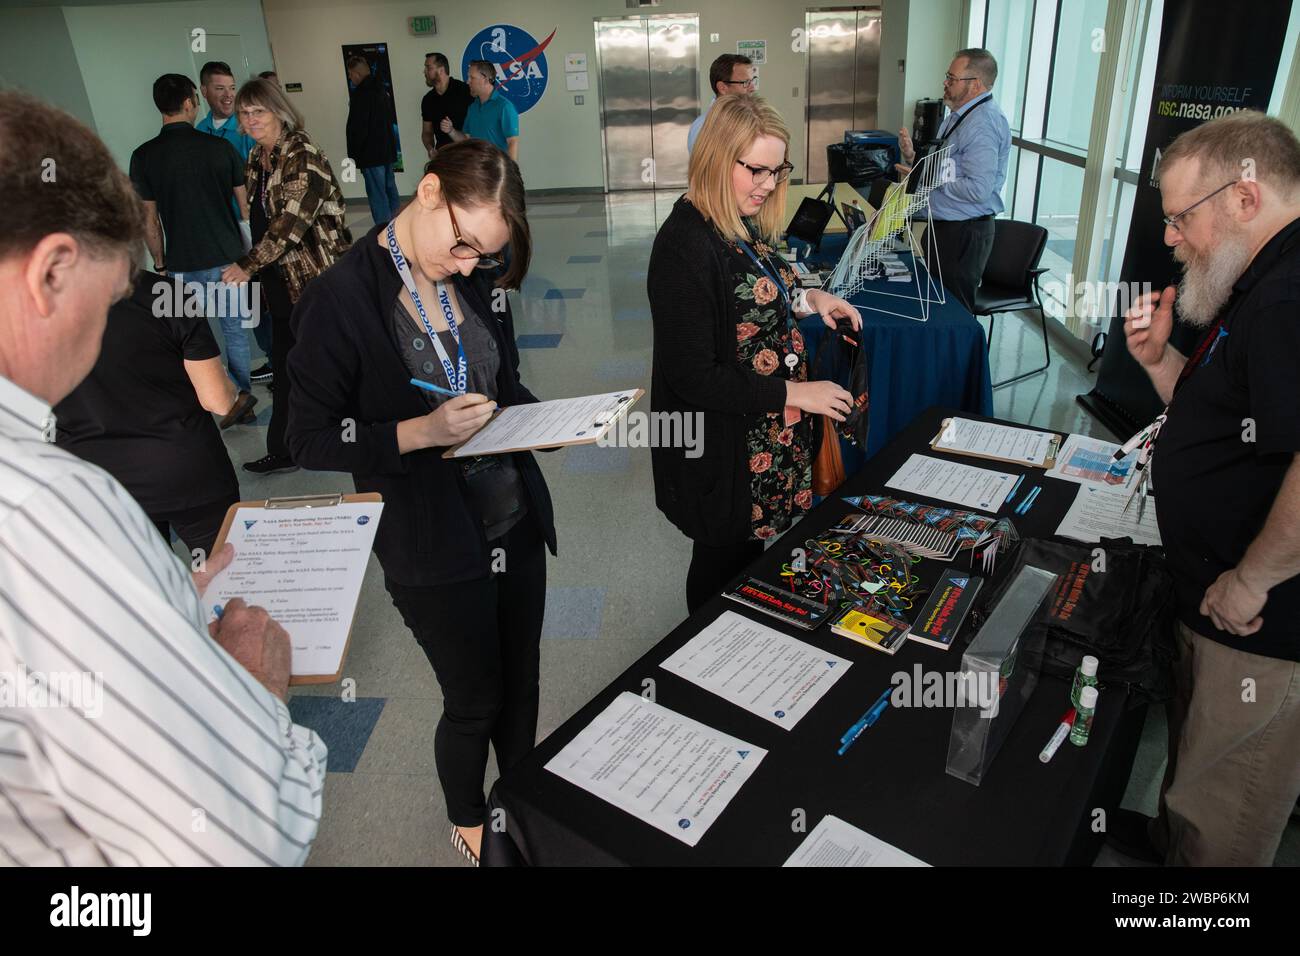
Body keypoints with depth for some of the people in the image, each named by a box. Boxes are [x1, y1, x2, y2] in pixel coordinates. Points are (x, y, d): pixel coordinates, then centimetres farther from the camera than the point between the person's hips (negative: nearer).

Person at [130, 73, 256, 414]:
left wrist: (160, 262, 10)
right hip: (228, 256, 1)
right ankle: (243, 395, 19)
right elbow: (245, 205, 1)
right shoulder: (220, 148, -5)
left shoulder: (144, 157, -6)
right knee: (235, 329, 12)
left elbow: (149, 222, -3)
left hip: (183, 264, 0)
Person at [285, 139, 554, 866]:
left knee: (521, 681, 20)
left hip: (517, 522, 6)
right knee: (475, 701, 12)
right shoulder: (342, 300, -17)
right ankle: (468, 824, 44)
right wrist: (422, 433, -25)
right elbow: (312, 440, -13)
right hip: (434, 547, -5)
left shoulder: (476, 279, 1)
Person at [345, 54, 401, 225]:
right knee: (390, 190, 15)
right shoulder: (381, 89, 12)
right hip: (387, 150, 9)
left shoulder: (360, 94, -16)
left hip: (371, 154, -9)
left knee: (377, 195, -6)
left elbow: (357, 128, -18)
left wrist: (353, 155, -9)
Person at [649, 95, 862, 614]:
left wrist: (806, 299, 4)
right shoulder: (685, 245, -25)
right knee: (722, 568, 12)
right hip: (723, 455, -9)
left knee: (749, 555, 24)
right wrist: (792, 393, -22)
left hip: (768, 437, 9)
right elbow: (693, 378, -26)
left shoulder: (744, 225, 4)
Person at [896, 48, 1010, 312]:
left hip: (965, 234, -10)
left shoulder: (983, 124, -21)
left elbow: (978, 190, -27)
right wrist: (913, 157, 1)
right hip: (943, 227, 10)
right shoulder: (959, 115, 11)